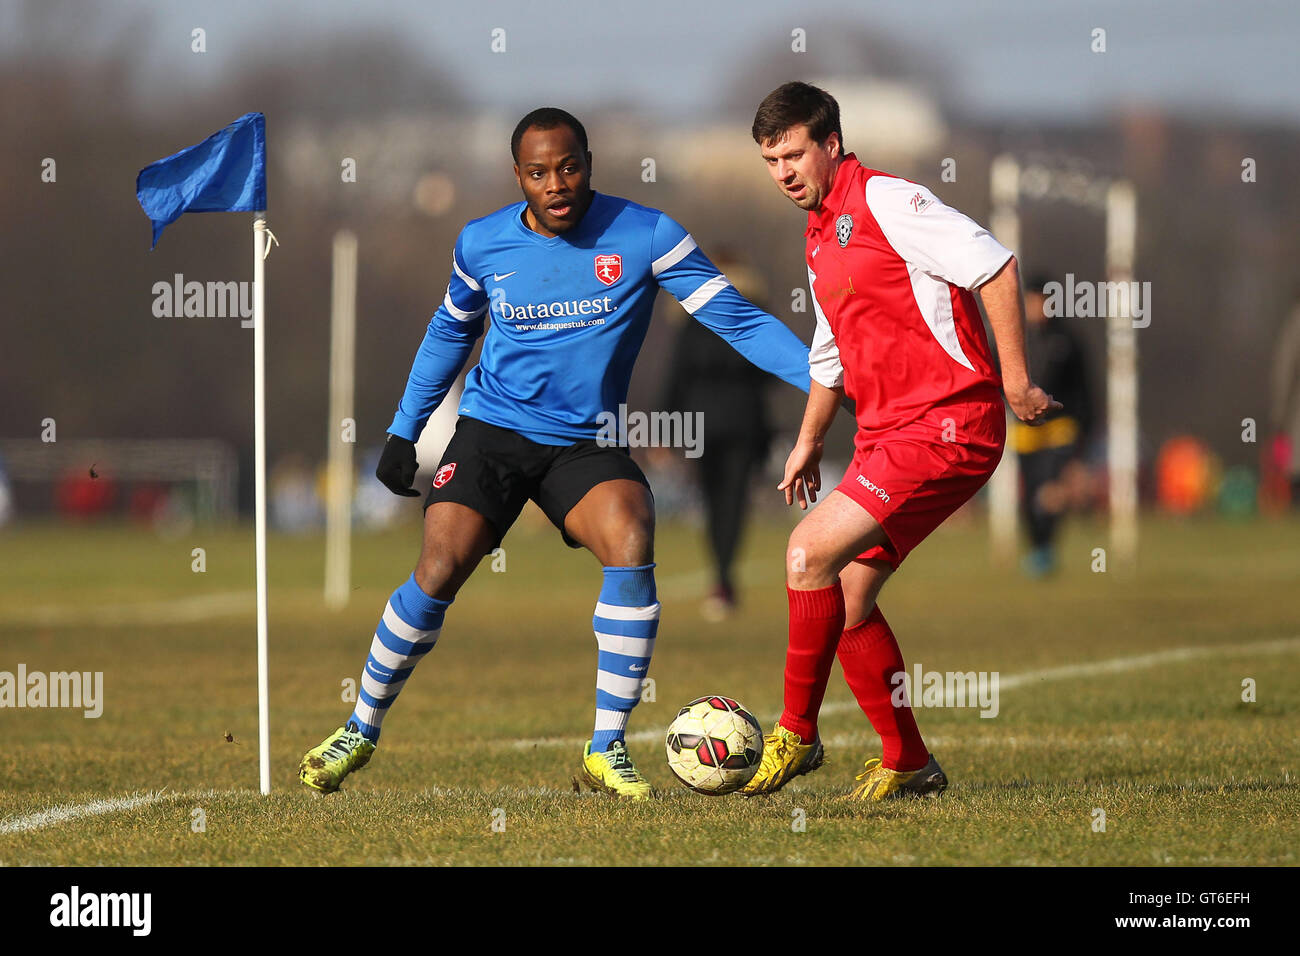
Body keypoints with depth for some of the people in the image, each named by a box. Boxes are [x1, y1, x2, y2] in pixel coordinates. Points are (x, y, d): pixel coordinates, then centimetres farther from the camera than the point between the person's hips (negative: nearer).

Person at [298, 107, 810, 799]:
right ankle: (361, 730, 6)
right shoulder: (481, 244, -1)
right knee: (438, 571, -17)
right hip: (492, 430, 1)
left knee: (631, 541, -28)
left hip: (585, 444, -1)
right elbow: (449, 332, 18)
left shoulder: (644, 235, -9)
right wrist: (404, 431, 19)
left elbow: (738, 320, -10)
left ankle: (606, 749, -17)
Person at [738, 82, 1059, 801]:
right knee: (848, 597, 7)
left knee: (812, 550, -17)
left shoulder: (885, 201, -10)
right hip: (886, 433, 9)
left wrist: (1015, 381, -17)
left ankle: (797, 732, -6)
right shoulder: (820, 238, 19)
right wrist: (808, 442, 31)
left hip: (948, 423, -9)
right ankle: (906, 762, 18)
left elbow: (995, 266, -17)